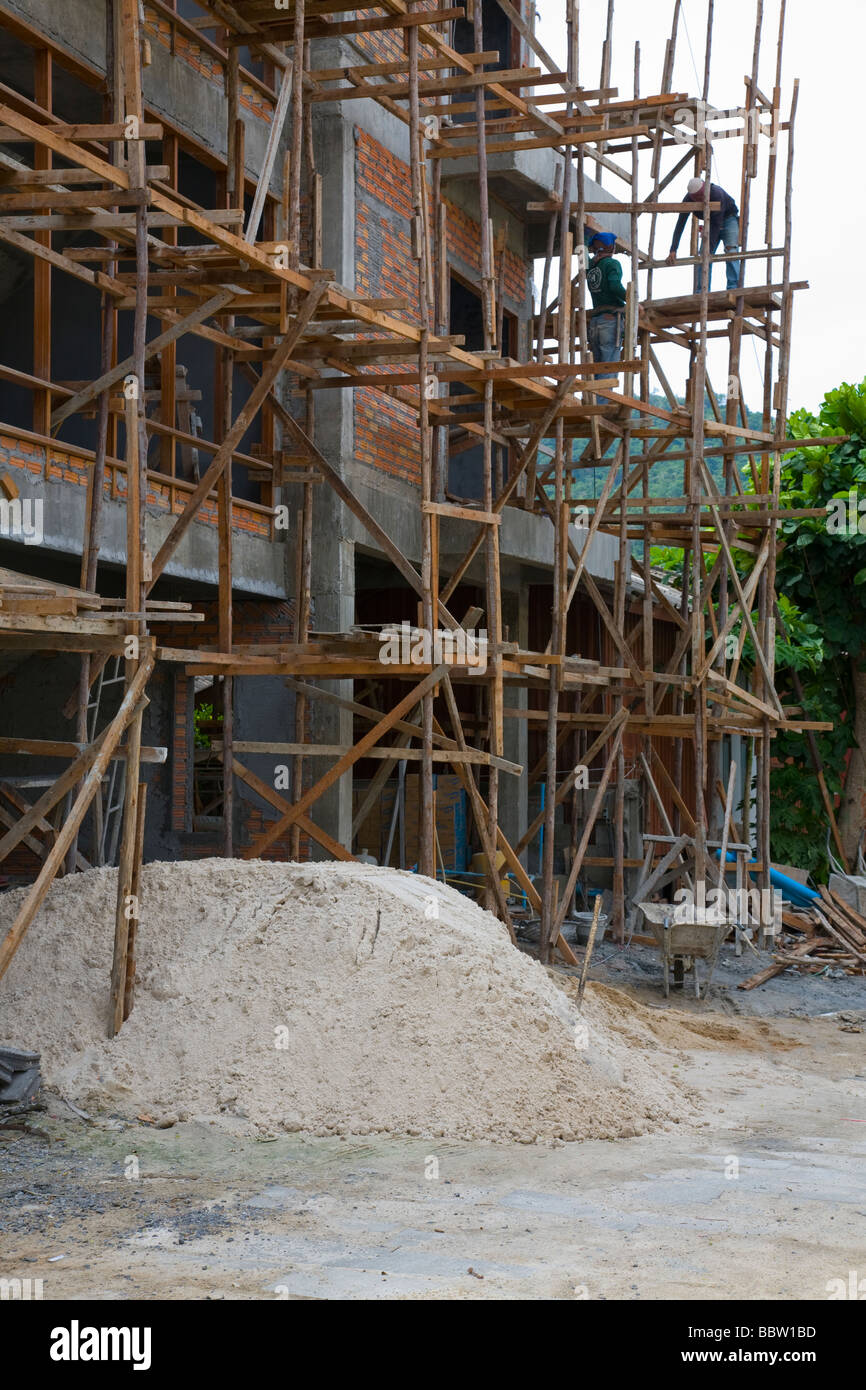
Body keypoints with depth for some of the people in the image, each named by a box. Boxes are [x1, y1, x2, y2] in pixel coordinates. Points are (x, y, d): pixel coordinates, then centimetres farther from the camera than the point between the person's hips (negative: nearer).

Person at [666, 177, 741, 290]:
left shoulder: (717, 194, -36)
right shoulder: (688, 200, -23)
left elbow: (717, 224, -31)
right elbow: (680, 225, -24)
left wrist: (709, 250, -31)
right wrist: (673, 250, -35)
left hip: (728, 219, -4)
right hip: (711, 222, 4)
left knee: (731, 252, -22)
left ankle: (733, 289, -23)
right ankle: (701, 293, -2)